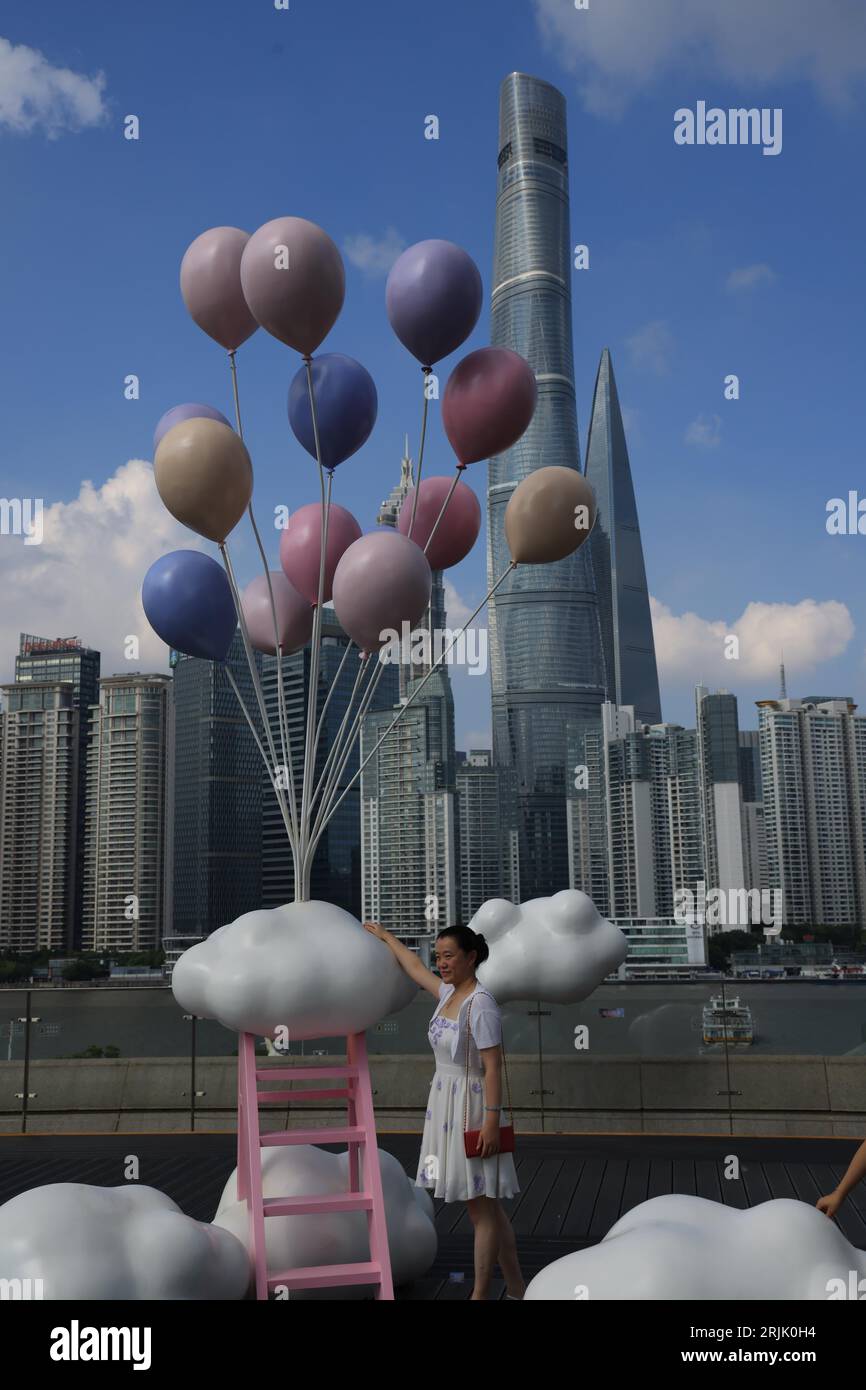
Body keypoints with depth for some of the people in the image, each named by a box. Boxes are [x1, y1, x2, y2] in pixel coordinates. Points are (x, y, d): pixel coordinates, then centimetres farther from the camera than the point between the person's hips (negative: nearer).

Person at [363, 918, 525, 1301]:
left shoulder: (481, 1003, -17)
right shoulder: (448, 993, 8)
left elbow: (493, 1067, -19)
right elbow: (416, 968, 26)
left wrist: (491, 1120, -22)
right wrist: (385, 936, 36)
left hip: (471, 1107, -9)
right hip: (445, 1104, 9)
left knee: (482, 1207, -1)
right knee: (486, 1205, 13)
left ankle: (480, 1294, 6)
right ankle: (516, 1289, 22)